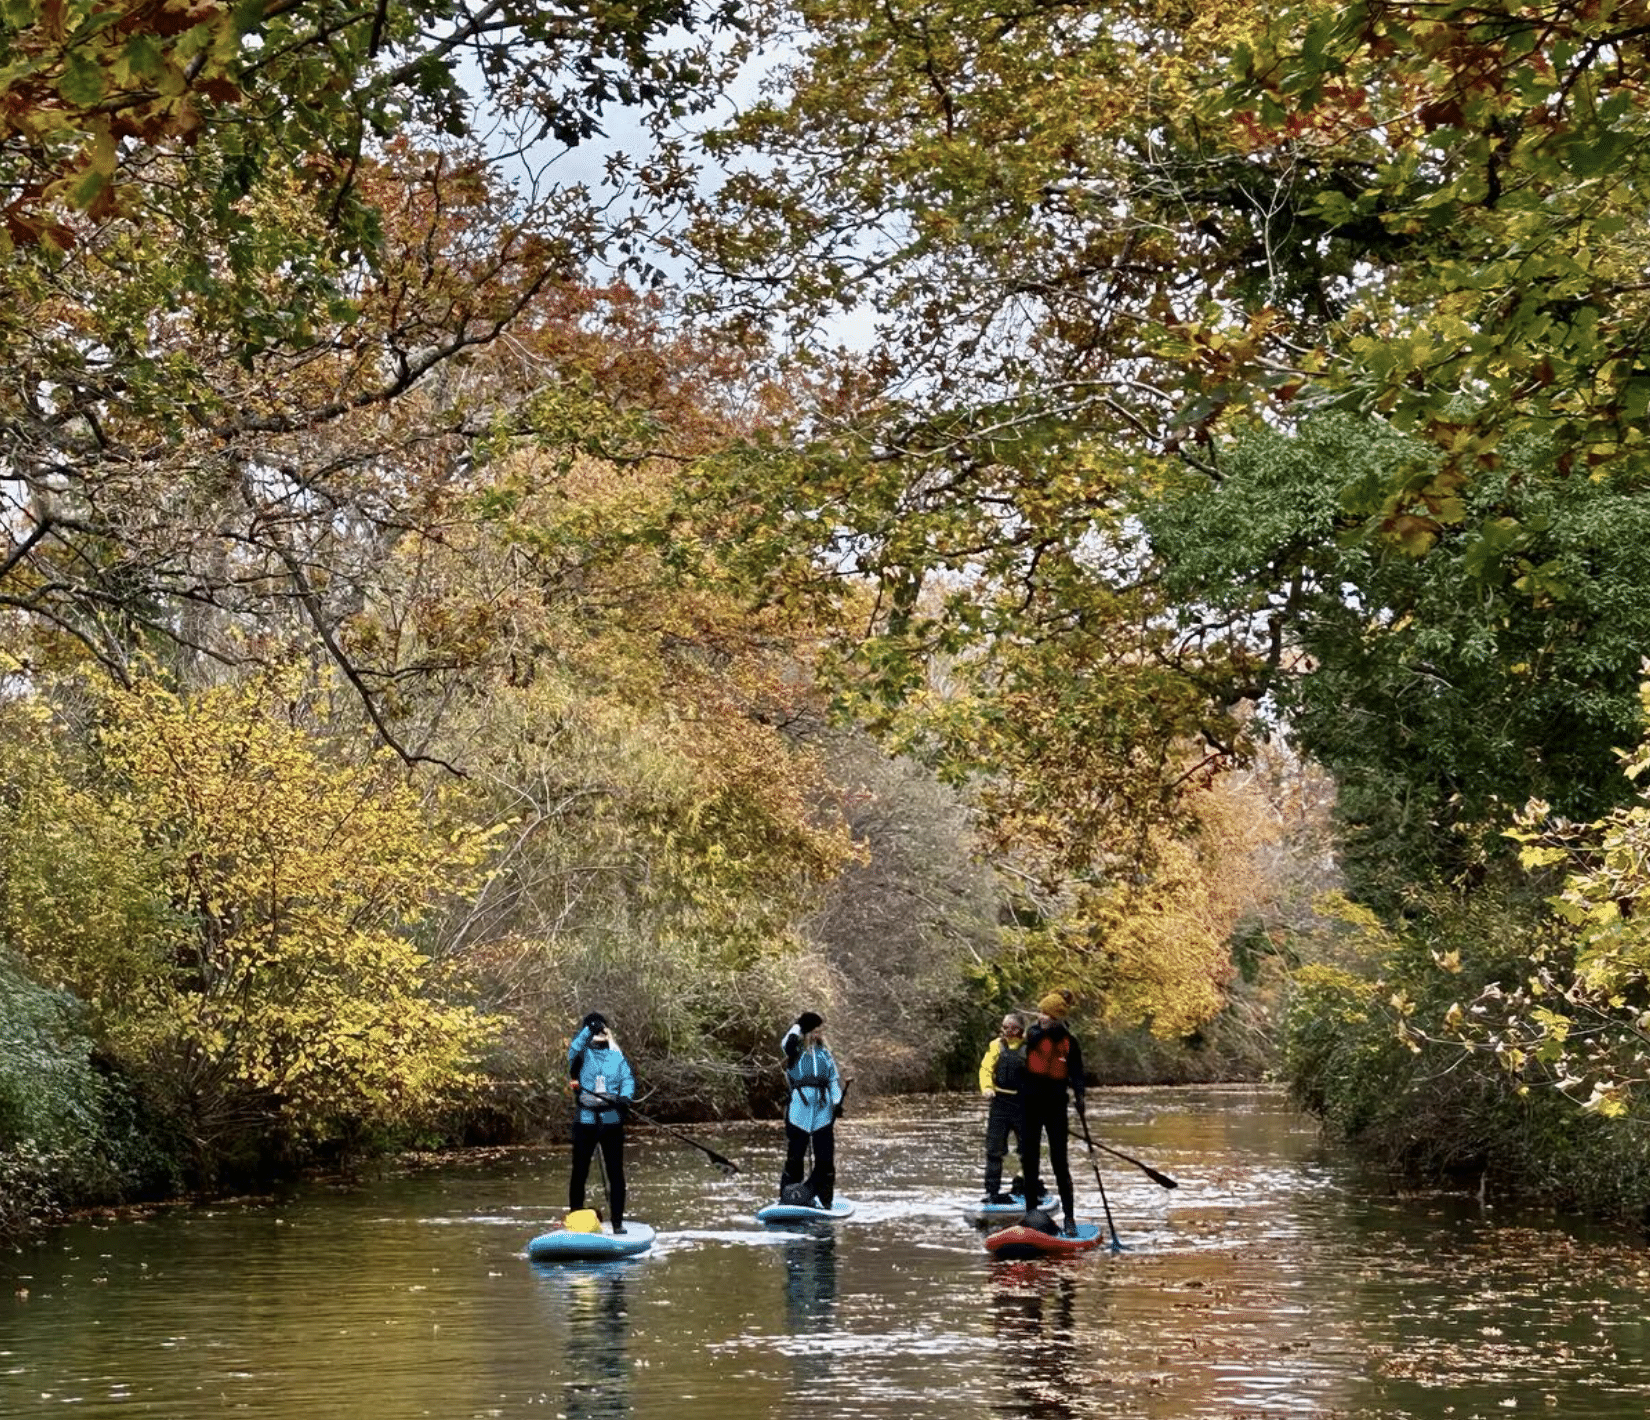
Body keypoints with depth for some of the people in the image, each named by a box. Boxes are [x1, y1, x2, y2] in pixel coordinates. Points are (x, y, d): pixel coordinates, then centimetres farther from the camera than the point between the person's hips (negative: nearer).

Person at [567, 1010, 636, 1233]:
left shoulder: (617, 1057, 12)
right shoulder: (582, 1054, 5)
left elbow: (628, 1078, -1)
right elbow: (574, 1051, -18)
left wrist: (625, 1096, -21)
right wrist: (589, 1030, -30)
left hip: (612, 1120, 2)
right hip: (585, 1120, -2)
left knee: (615, 1172, 2)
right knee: (579, 1172, 3)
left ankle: (618, 1222, 9)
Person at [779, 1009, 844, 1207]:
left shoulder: (824, 1053, 12)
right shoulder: (794, 1052, 1)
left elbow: (833, 1079, 15)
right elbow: (787, 1043, -23)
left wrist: (837, 1102, 1)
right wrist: (798, 1026, -9)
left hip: (823, 1111, 3)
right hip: (798, 1112, -3)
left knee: (825, 1161, 2)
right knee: (794, 1159, 2)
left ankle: (824, 1202, 12)